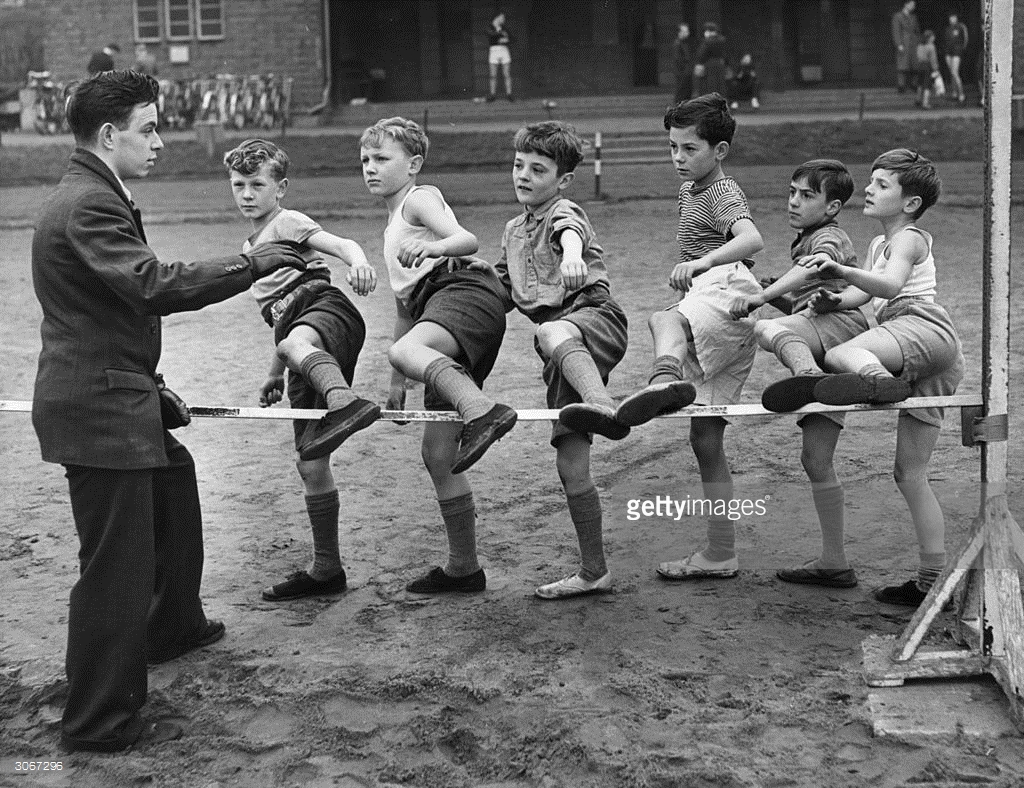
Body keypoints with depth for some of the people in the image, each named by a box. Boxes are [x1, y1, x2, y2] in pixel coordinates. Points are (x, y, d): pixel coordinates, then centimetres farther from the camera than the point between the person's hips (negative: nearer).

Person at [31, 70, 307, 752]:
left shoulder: (96, 198, 16)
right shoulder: (88, 207, -19)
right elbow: (156, 285, -30)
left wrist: (150, 389, 20)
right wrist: (250, 265, -22)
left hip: (117, 397, 11)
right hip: (97, 410, -11)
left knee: (175, 480, 29)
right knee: (116, 564, -6)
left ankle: (171, 626, 46)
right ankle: (98, 722, 4)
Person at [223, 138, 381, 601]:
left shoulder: (288, 222, 6)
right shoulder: (250, 249, 30)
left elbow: (340, 244, -14)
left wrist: (359, 262, -37)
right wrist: (275, 375, 39)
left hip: (327, 308, -8)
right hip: (308, 354, 8)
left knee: (296, 342, -46)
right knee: (311, 464, 8)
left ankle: (344, 403, -75)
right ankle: (326, 569, 15)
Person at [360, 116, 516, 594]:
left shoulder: (420, 197, 9)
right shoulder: (393, 227, 33)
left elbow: (468, 240, -10)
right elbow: (405, 308, 34)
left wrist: (434, 247, -32)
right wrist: (396, 384, 32)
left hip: (465, 290, -9)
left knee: (405, 351, -39)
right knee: (438, 454, 6)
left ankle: (482, 412, -56)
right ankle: (462, 567, 12)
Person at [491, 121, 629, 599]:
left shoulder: (563, 212, 4)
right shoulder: (513, 231, 26)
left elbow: (571, 234, -23)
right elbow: (501, 292, 38)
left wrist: (571, 256, -46)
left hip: (593, 315, -7)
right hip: (561, 350, 7)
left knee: (552, 333, -44)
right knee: (571, 464, 2)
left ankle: (603, 407, -72)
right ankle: (593, 572, 11)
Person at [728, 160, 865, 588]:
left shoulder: (830, 237, 6)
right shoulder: (804, 243, 34)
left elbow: (811, 272, -17)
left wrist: (760, 297, -29)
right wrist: (767, 294, 26)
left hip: (839, 326, -9)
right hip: (819, 350, 9)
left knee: (767, 329, -37)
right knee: (817, 459, 5)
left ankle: (808, 376, -67)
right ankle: (834, 563, 8)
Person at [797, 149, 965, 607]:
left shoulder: (909, 238, 4)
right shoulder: (879, 244, 32)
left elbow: (889, 285, -17)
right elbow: (863, 295, 22)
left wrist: (841, 271, -32)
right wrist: (834, 302, 1)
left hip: (924, 328, -9)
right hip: (929, 366, 9)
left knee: (839, 355, -32)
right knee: (911, 475, 8)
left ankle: (877, 380, -65)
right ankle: (932, 582, 9)